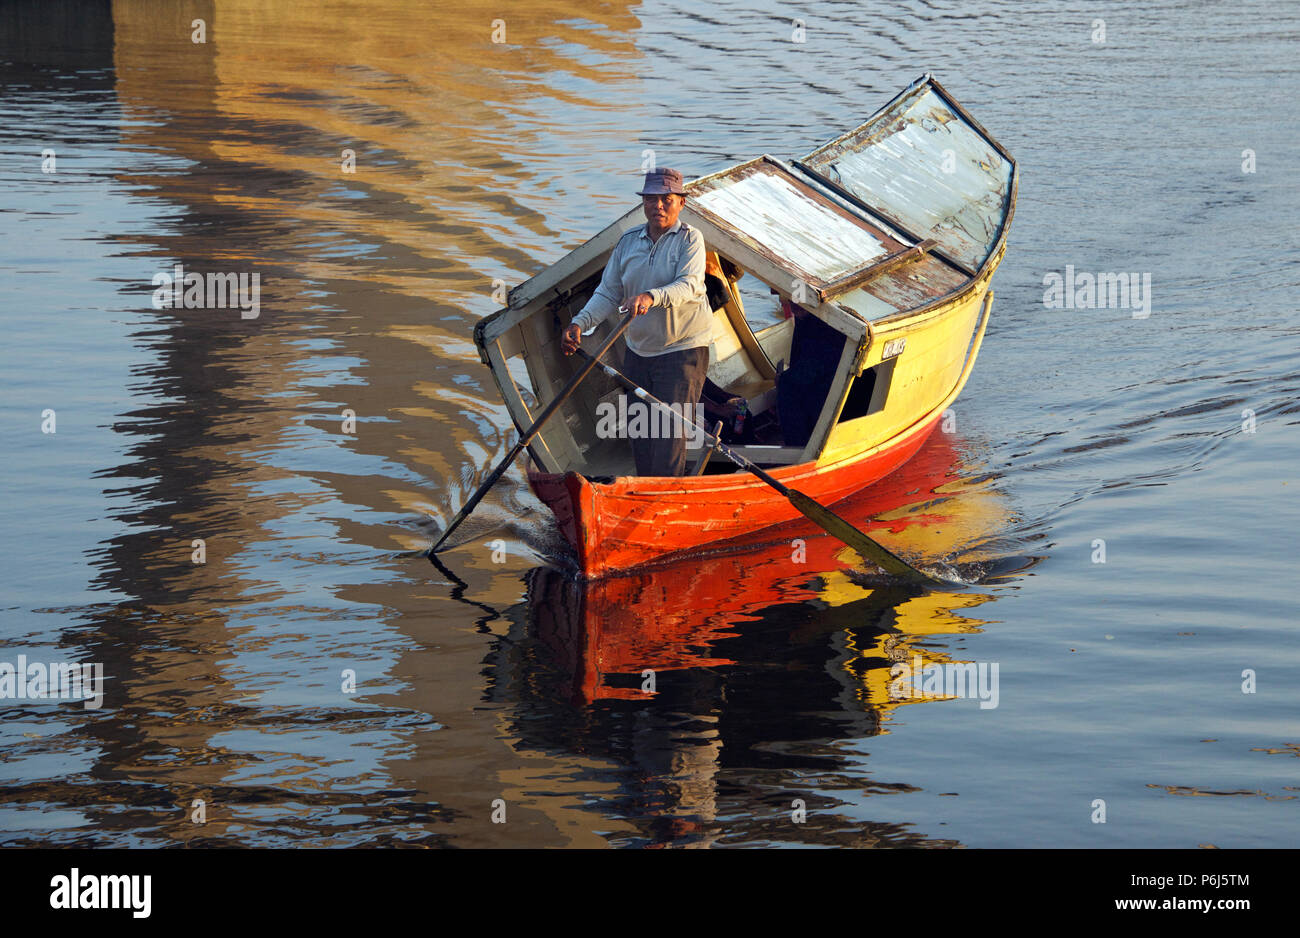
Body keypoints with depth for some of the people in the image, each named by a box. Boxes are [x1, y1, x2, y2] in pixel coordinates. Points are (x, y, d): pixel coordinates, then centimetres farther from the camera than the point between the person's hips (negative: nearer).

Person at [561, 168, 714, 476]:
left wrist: (651, 297, -43)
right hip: (638, 351, 6)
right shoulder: (628, 242, 7)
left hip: (683, 349, -6)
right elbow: (608, 294, 6)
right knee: (638, 430, 10)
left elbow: (689, 286, -25)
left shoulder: (690, 239, -8)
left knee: (669, 431, -13)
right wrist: (580, 323, -11)